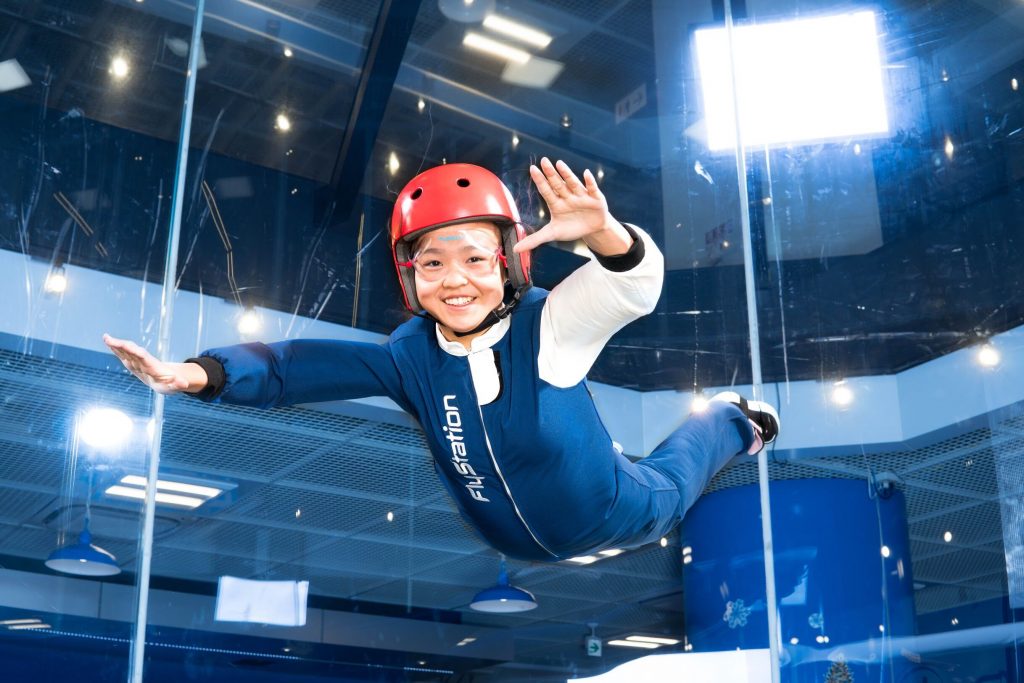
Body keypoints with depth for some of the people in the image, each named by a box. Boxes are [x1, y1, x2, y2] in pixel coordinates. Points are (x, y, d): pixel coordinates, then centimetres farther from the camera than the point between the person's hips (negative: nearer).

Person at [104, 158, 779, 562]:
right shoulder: (412, 356, -24)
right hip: (516, 543, 3)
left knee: (667, 491, 30)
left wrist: (603, 232, -71)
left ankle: (730, 419, 57)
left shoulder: (547, 325, -32)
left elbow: (635, 281, -48)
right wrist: (198, 374, -46)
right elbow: (298, 366, -29)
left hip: (618, 516, -2)